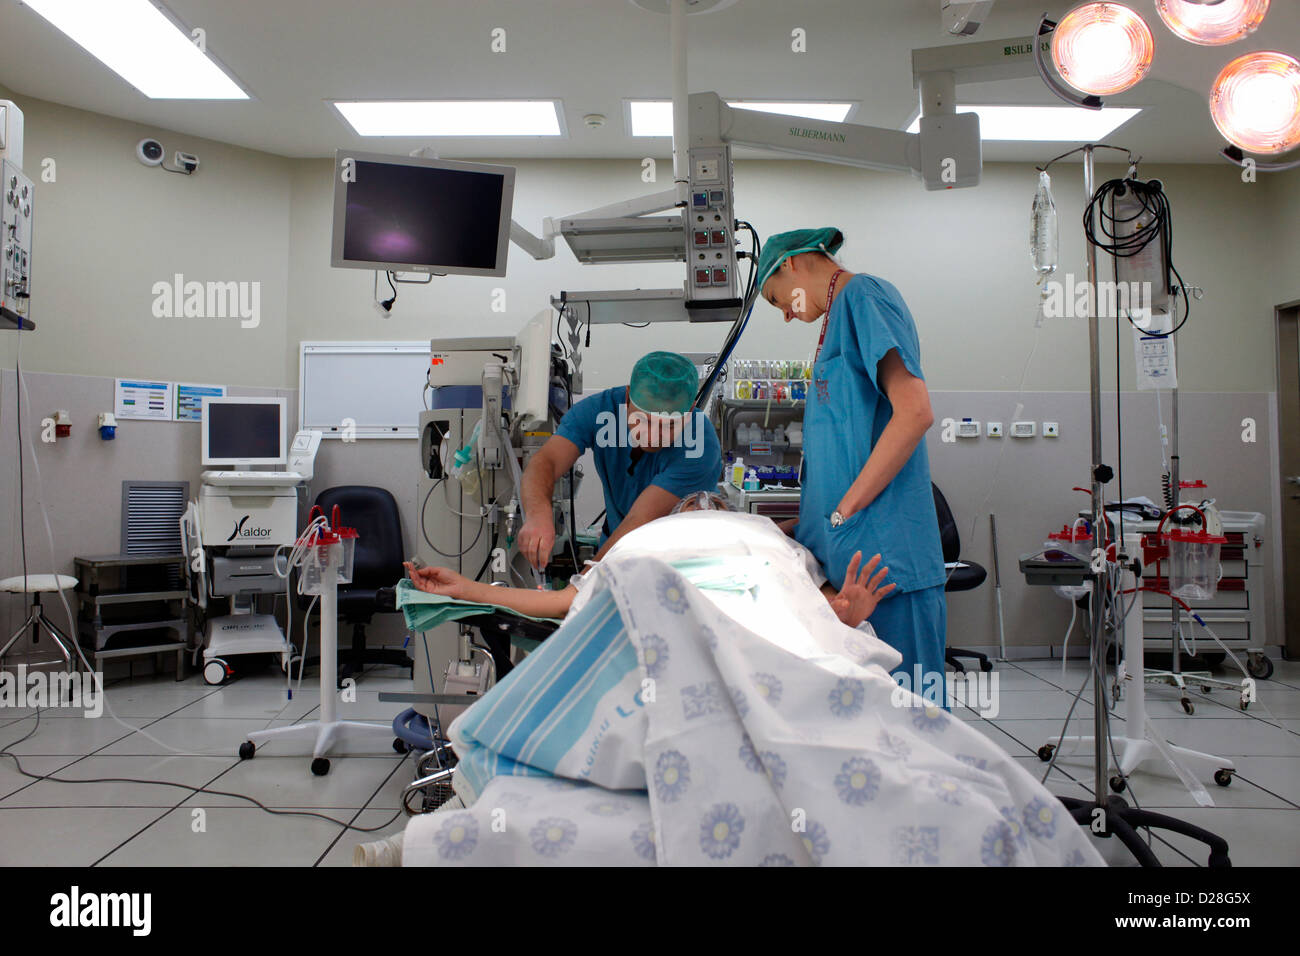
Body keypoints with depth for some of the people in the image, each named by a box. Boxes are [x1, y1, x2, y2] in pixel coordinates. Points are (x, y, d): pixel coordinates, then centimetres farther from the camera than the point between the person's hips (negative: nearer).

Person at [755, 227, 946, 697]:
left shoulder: (863, 295, -5)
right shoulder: (843, 314, 22)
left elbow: (914, 411, -19)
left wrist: (842, 513, -16)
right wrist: (803, 526, 17)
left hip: (883, 550, -9)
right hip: (845, 552, 9)